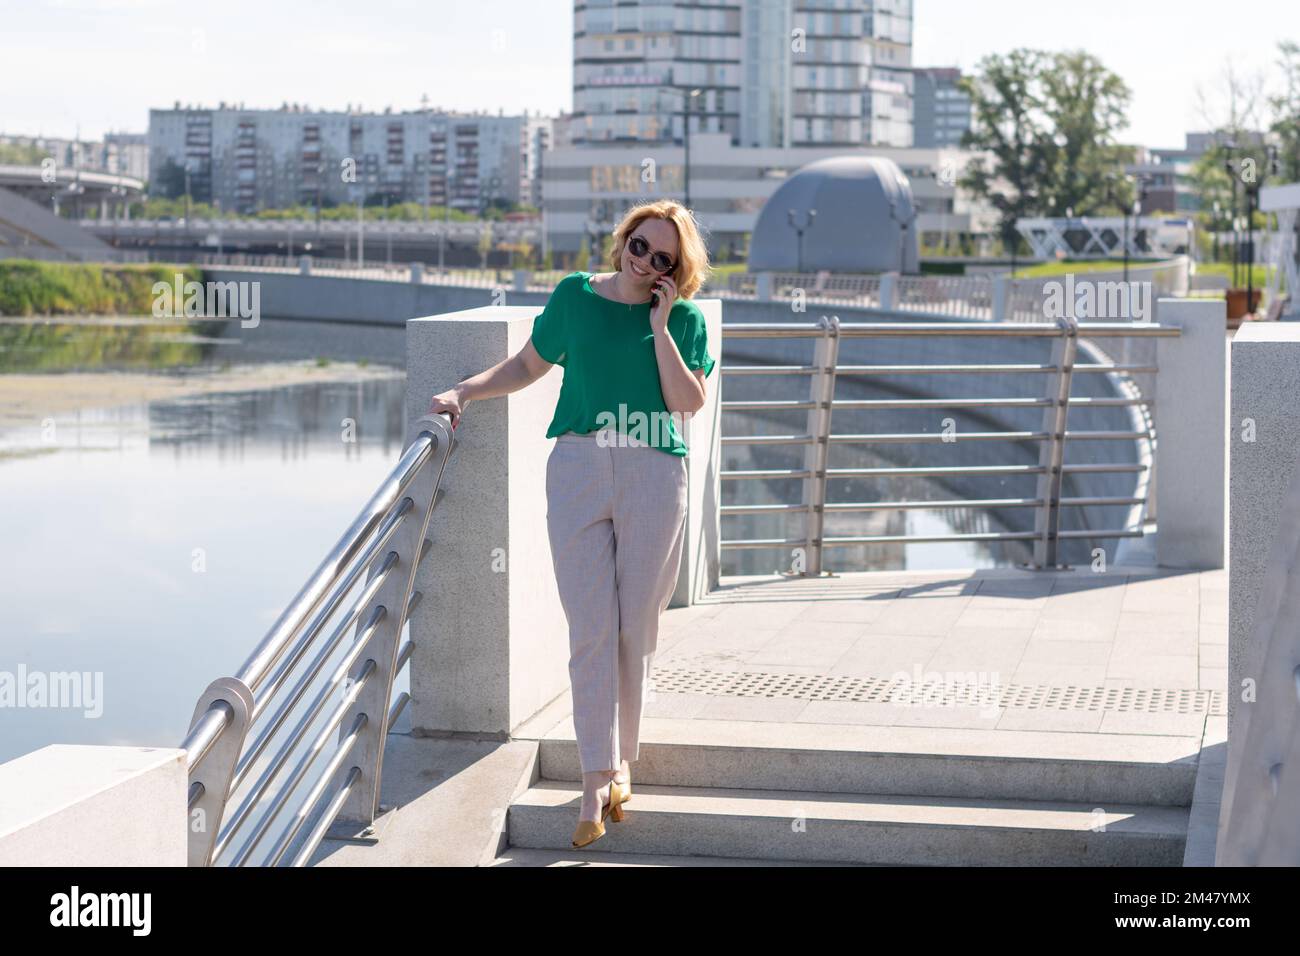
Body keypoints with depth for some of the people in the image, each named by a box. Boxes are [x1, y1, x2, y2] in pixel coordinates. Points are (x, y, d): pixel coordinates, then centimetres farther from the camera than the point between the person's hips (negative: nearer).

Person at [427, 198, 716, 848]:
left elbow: (689, 401, -6)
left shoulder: (684, 319, 5)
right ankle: (597, 778, -5)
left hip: (653, 477, 0)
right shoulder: (575, 296, 9)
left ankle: (620, 761, 17)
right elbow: (527, 366, 19)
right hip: (579, 470, 0)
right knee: (591, 628, -5)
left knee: (635, 628, 3)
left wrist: (660, 326, -8)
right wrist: (464, 392, 8)